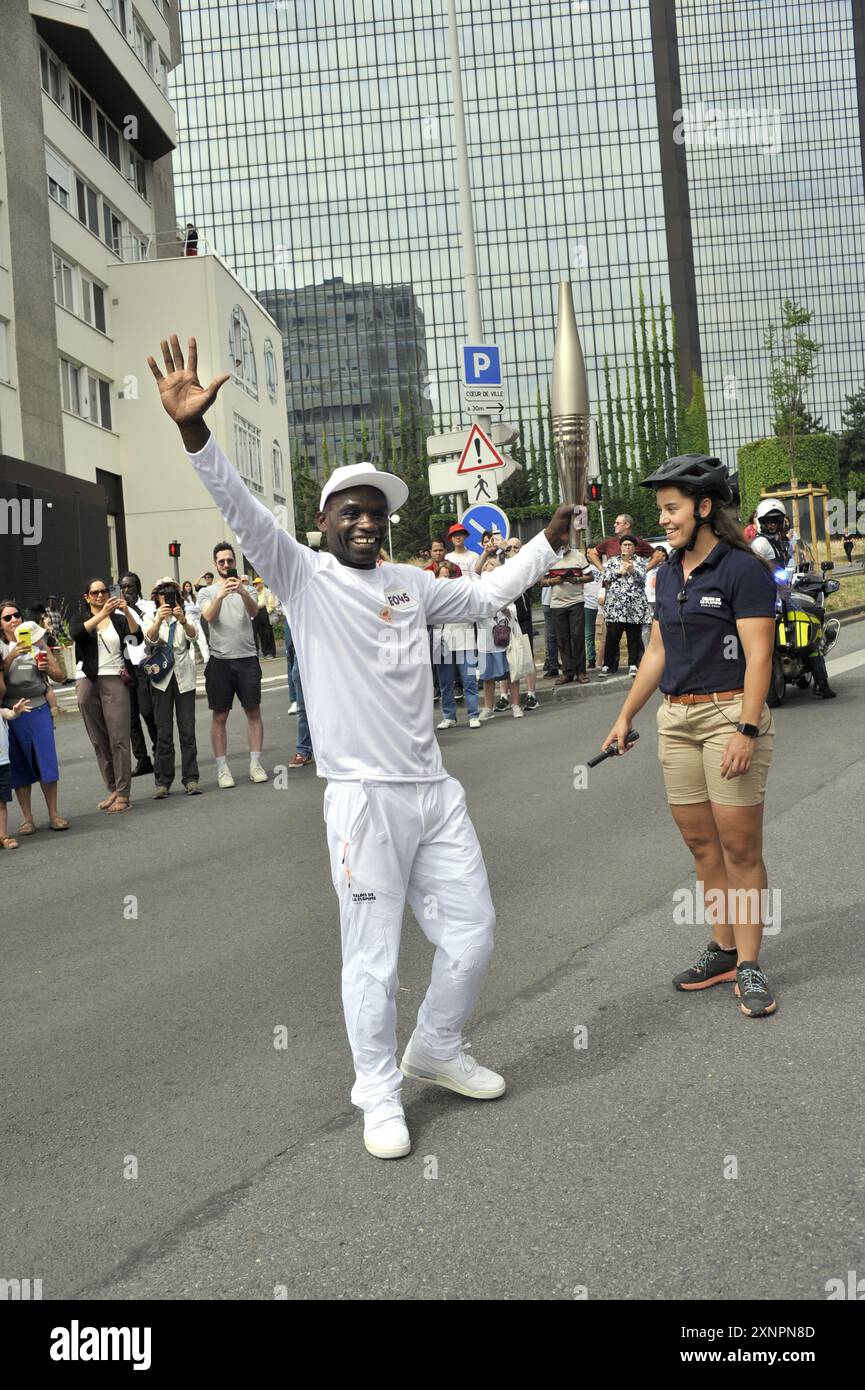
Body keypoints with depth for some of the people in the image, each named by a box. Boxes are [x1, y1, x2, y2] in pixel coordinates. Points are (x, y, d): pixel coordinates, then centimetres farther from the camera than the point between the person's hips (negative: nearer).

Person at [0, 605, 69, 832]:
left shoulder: (37, 641, 10)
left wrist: (46, 667, -8)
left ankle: (54, 815, 8)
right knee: (19, 764, 4)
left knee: (47, 761, -2)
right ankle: (27, 818, 12)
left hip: (39, 708, 1)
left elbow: (59, 676, 11)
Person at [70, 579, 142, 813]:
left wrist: (127, 612, -20)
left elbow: (137, 638, -7)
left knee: (119, 739, -9)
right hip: (87, 682, 2)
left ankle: (123, 794, -8)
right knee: (99, 741, 5)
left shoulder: (119, 619, 11)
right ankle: (112, 790, 13)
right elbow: (75, 633, -13)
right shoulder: (80, 619, 11)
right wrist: (102, 614, -21)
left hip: (114, 681, -2)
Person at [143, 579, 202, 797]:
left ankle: (191, 779, 0)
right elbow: (149, 639, -15)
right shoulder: (152, 619, 7)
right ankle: (163, 782, 2)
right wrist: (158, 620, -33)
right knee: (163, 732, -2)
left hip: (184, 677, 0)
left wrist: (183, 621, -34)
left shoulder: (185, 617, 9)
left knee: (187, 730, -3)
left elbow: (193, 634, -13)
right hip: (162, 678, 0)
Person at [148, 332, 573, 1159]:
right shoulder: (302, 578, -3)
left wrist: (550, 538, 25)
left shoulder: (411, 585, 12)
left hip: (434, 790, 6)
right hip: (363, 799, -6)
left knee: (471, 936, 13)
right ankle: (379, 1097, 25)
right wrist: (193, 429, -31)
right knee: (372, 959, 4)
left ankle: (436, 1052, 39)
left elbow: (486, 595, 27)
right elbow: (241, 512, -18)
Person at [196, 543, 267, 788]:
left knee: (253, 712, 3)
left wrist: (243, 592, -32)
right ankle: (222, 768, 7)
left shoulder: (246, 589, 8)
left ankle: (255, 764, 9)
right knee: (219, 716, 2)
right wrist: (220, 596, -32)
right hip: (220, 660, -1)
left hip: (247, 659, 1)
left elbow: (254, 611, -12)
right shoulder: (207, 592, 7)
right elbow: (209, 616, -13)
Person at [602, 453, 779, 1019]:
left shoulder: (742, 569, -8)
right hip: (676, 718, 7)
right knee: (701, 843, 10)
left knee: (741, 847, -3)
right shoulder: (668, 575, 14)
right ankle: (724, 948, 21)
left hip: (730, 714, -7)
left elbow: (758, 656, -14)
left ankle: (749, 966, 6)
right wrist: (626, 716, 19)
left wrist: (747, 730, -21)